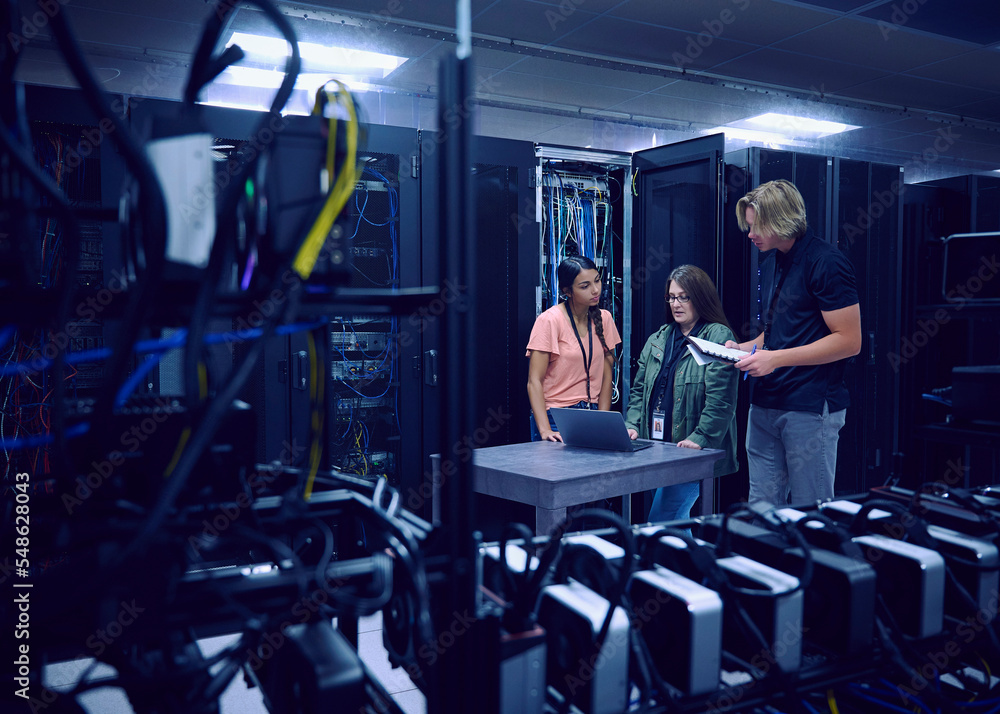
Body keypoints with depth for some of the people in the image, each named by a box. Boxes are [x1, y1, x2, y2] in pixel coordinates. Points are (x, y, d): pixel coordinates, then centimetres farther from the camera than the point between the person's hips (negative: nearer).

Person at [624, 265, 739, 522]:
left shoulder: (719, 337, -6)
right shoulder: (657, 340, 15)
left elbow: (720, 399, -14)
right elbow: (639, 390, 18)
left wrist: (699, 438, -21)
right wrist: (633, 425, 4)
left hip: (693, 454, -7)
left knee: (661, 523, -11)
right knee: (675, 522, 11)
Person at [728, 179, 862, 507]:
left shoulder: (826, 262, -11)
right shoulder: (770, 263, 15)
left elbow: (849, 340, -16)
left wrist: (776, 358, -18)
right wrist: (745, 348, 6)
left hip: (811, 406, -8)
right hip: (766, 404, 8)